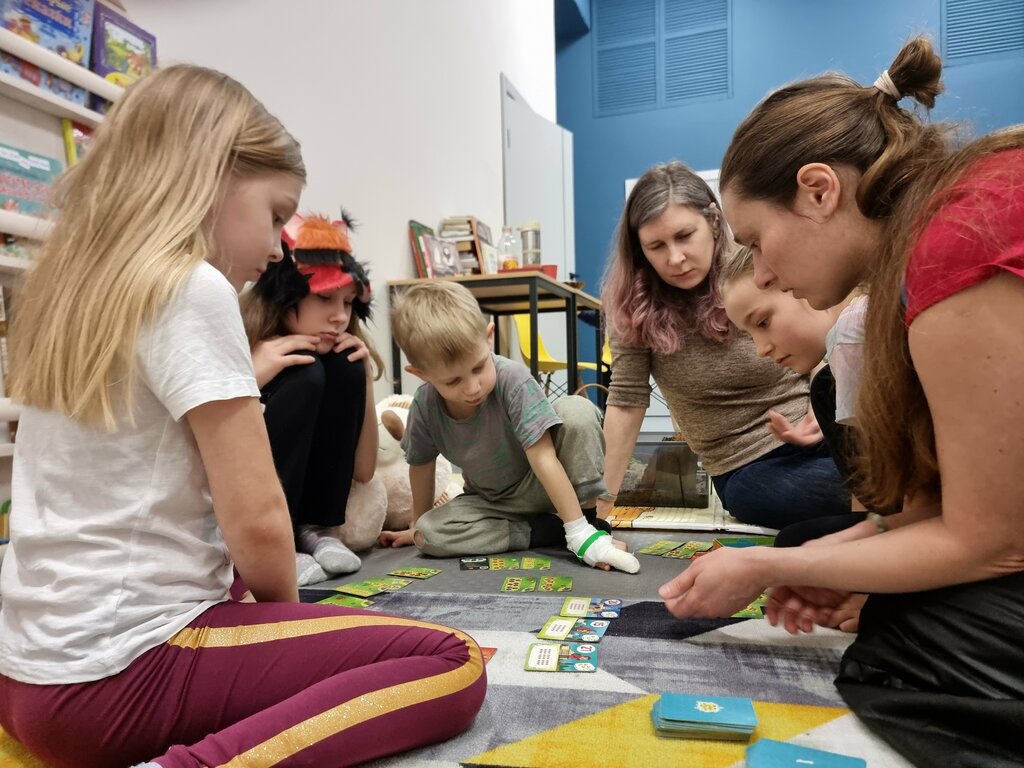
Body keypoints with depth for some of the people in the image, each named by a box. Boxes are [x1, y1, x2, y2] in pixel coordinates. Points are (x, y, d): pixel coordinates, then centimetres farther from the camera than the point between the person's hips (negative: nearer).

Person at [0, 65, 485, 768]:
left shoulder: (74, 288, 10)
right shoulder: (193, 289, -17)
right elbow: (256, 523, -19)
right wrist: (286, 607, 1)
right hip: (119, 672, -9)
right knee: (453, 664, -11)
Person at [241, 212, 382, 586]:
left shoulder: (344, 357, -5)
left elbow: (363, 470, -4)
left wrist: (364, 378, -15)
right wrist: (250, 379, -35)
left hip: (298, 497, 5)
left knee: (342, 368, -14)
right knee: (304, 378, -25)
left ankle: (316, 528, -6)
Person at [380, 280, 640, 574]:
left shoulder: (513, 380, -30)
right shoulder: (425, 407, -19)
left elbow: (543, 457, -31)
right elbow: (421, 464, 0)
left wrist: (581, 529, -32)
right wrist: (418, 524, 12)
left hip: (541, 485, -3)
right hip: (492, 502, 4)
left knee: (577, 410, -30)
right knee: (429, 533, -24)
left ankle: (586, 527, -21)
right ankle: (551, 530, -16)